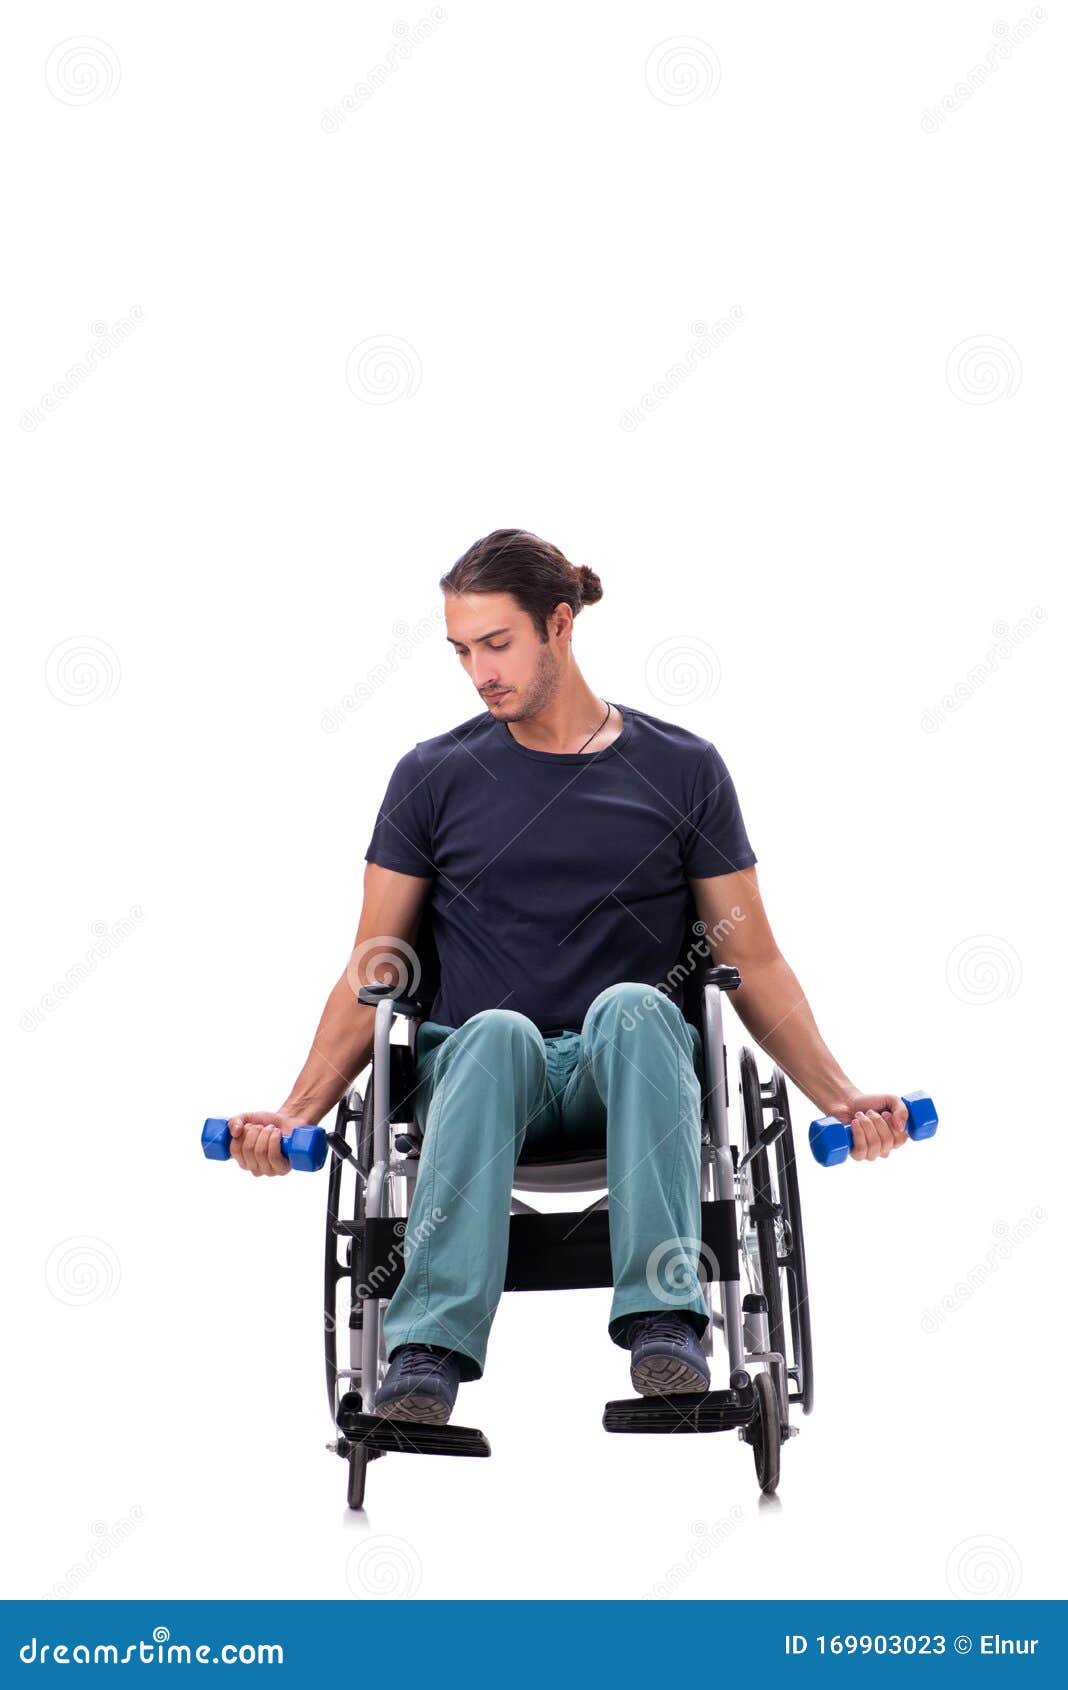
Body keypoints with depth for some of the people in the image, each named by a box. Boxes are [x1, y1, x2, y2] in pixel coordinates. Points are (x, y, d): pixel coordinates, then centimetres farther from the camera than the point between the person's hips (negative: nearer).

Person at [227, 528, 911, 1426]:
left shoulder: (683, 769, 9)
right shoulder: (433, 776, 10)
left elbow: (754, 963, 10)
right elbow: (373, 976, 11)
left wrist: (839, 1096, -3)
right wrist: (297, 1112, -2)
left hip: (629, 1076, 0)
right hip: (479, 1067, 0)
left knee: (632, 1007, -35)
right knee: (496, 1030, -36)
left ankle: (665, 1328, -41)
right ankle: (428, 1355, -43)